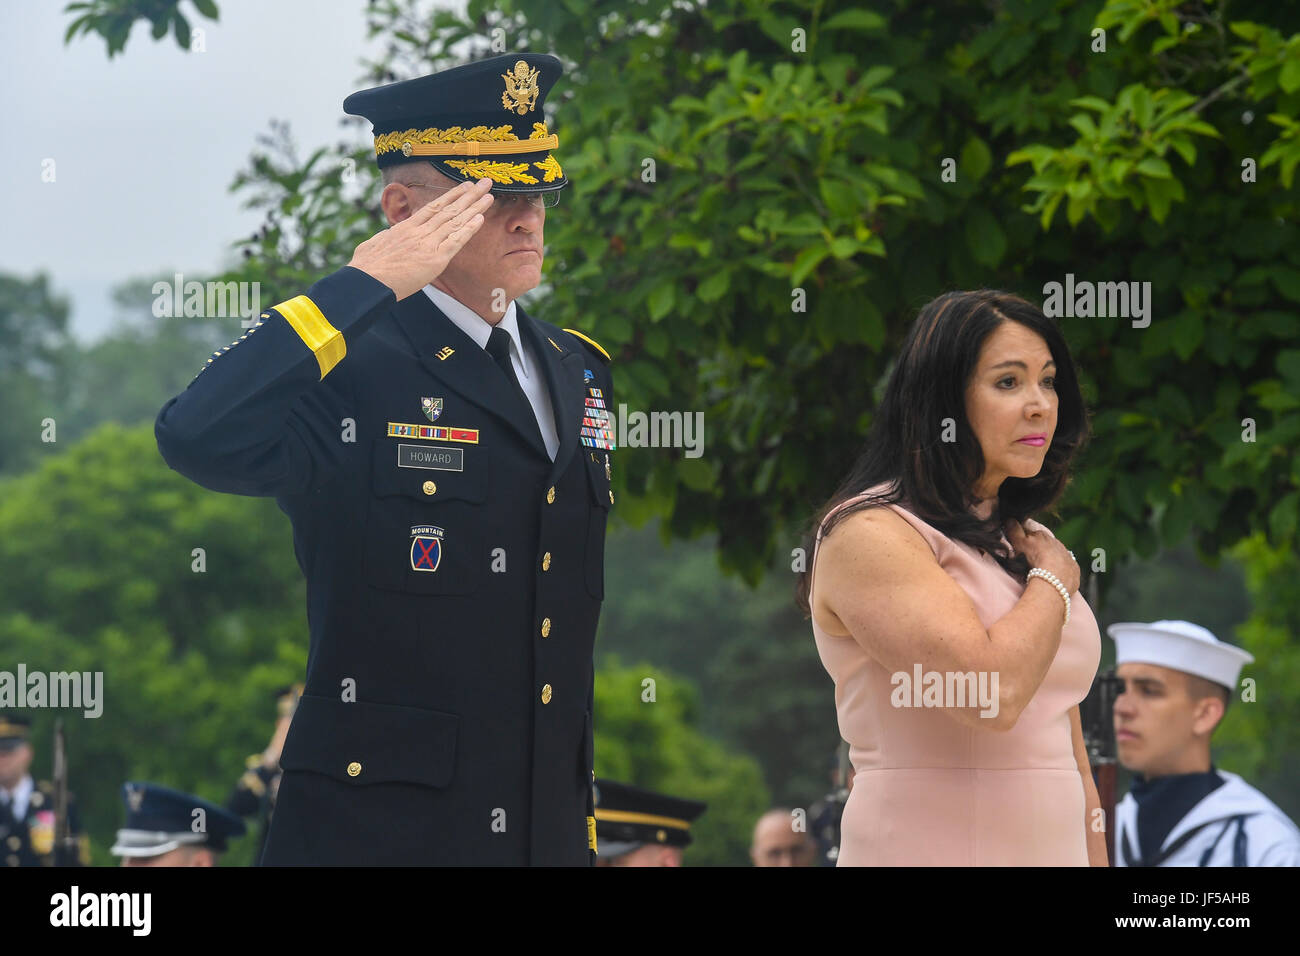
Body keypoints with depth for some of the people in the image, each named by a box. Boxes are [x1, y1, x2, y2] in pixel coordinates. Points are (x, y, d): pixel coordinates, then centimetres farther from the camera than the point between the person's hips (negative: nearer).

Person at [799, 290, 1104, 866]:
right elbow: (992, 690, -22)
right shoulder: (870, 533, -9)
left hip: (1054, 853, 7)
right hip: (925, 853, -7)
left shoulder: (1028, 543, 16)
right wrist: (1054, 579, -7)